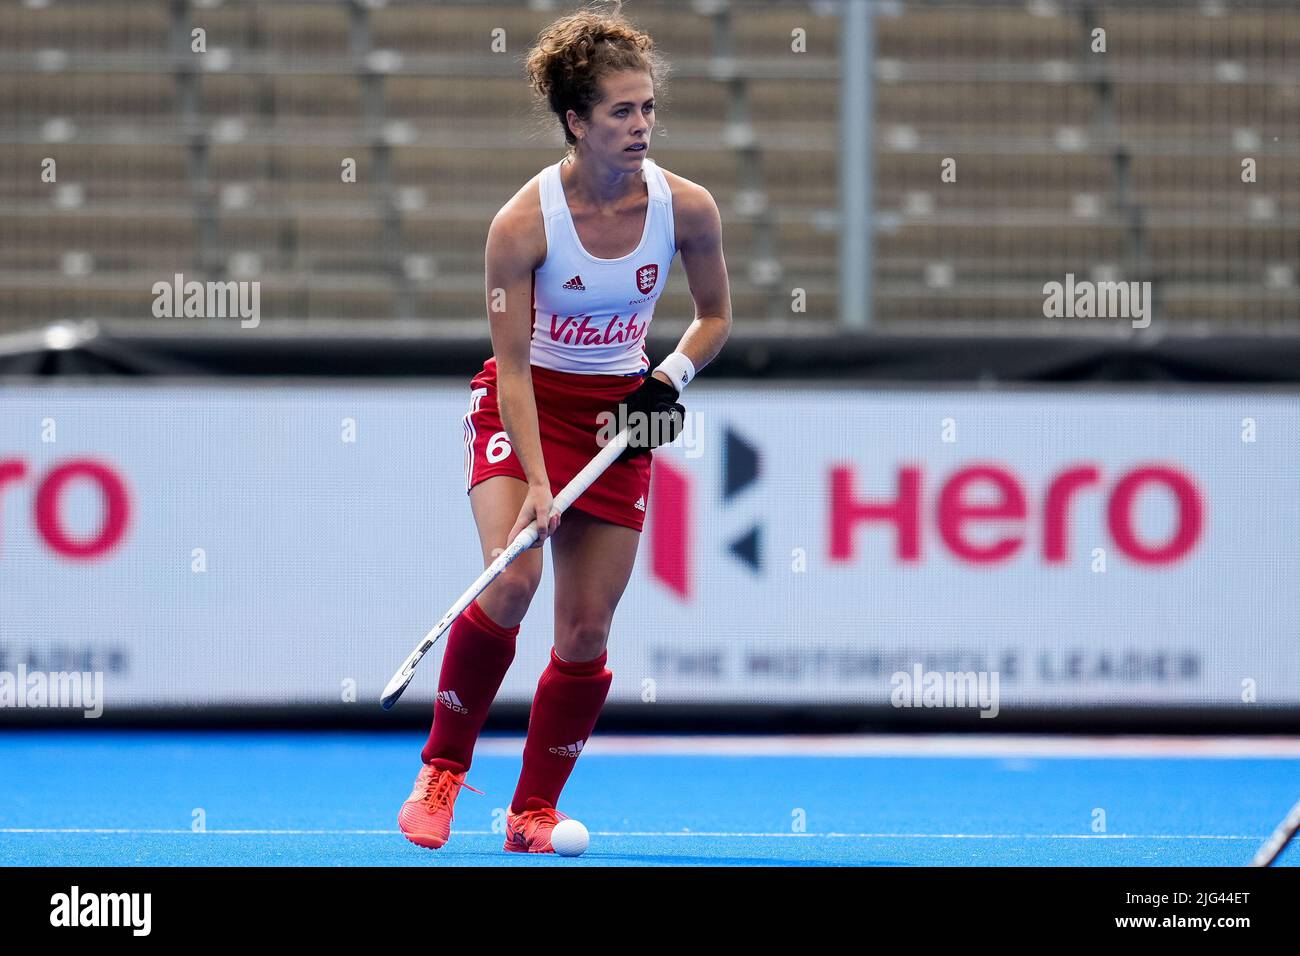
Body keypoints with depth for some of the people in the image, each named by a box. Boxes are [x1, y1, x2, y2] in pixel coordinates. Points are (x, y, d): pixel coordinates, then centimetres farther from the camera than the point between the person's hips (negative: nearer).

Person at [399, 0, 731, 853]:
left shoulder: (687, 207, -12)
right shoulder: (523, 223, -21)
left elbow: (715, 316, 6)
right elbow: (512, 365, -17)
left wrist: (673, 375, -13)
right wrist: (535, 483, -25)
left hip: (618, 414, 3)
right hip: (525, 407, -3)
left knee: (587, 630, 0)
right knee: (512, 575, -26)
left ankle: (535, 810, 15)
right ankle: (442, 770, -10)